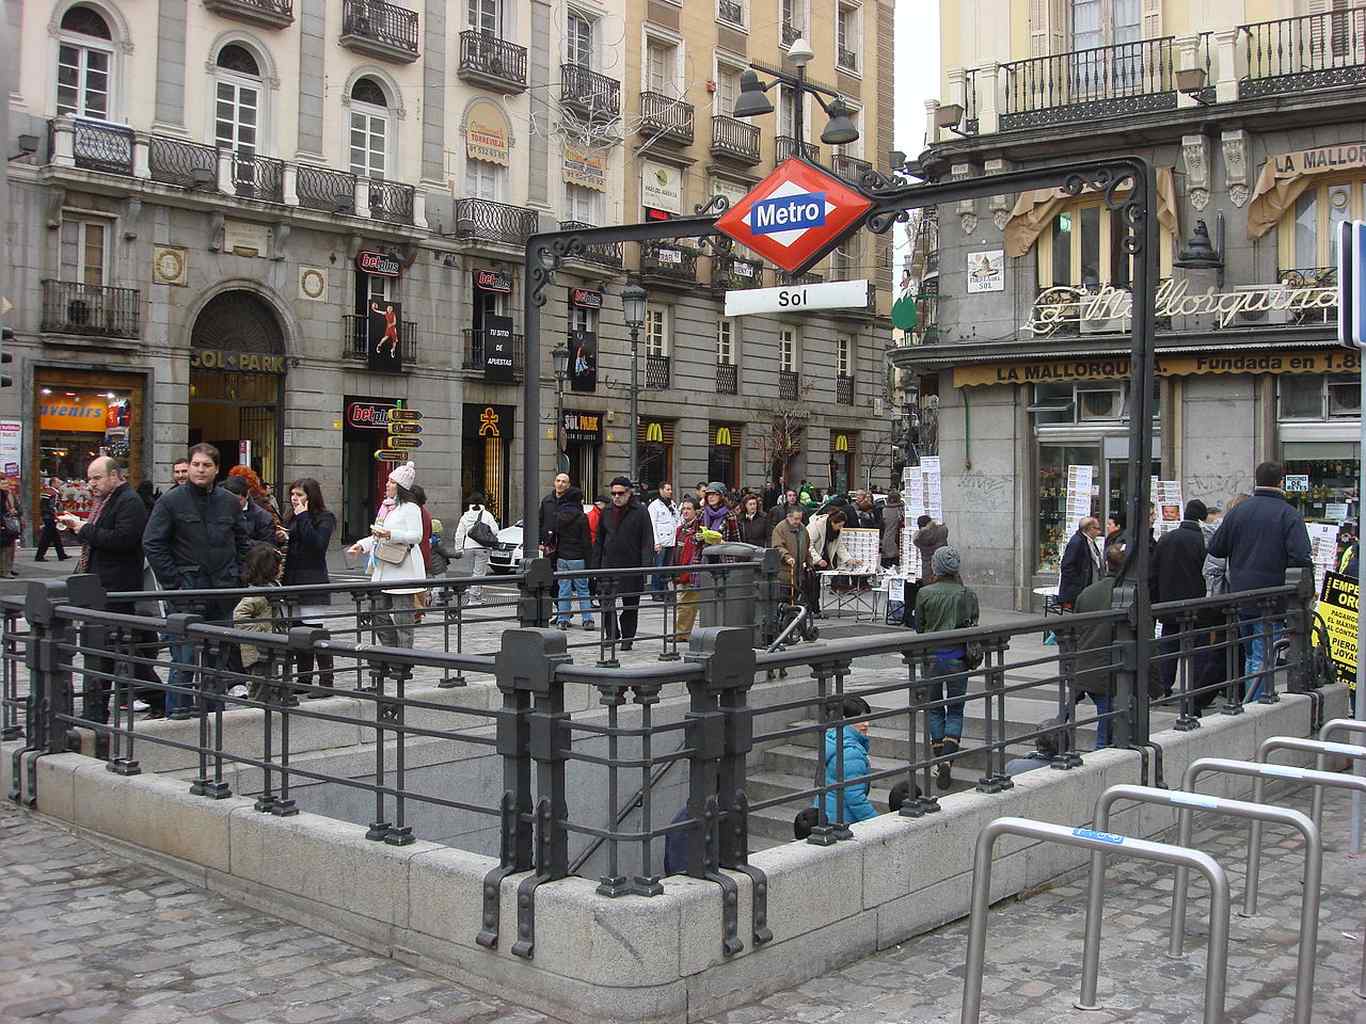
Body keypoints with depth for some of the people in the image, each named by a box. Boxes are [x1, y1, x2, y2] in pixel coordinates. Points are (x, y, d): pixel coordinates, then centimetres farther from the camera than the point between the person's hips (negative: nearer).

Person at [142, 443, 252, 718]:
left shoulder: (230, 502, 9)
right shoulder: (171, 500, -4)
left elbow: (242, 543, 17)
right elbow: (152, 544, -7)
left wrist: (235, 578, 6)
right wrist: (174, 583, -11)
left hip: (222, 593, 4)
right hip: (186, 593, -4)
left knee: (217, 658, 12)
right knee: (184, 660, -5)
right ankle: (178, 714, 4)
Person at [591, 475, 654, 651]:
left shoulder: (640, 512, -3)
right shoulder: (607, 513, 11)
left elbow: (647, 541, -6)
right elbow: (598, 541, 16)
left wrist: (646, 565, -16)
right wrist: (595, 565, 9)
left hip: (631, 567, -4)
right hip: (608, 565, 4)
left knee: (630, 604, 5)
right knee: (605, 601, -2)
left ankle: (627, 637, 16)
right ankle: (612, 635, 12)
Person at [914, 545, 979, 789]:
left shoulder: (925, 593, -8)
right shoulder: (967, 594, -6)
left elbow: (918, 627, 1)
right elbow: (974, 625, 2)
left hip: (932, 656, 0)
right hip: (958, 657, 0)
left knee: (934, 709, 16)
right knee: (956, 710, 9)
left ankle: (939, 761, 16)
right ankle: (947, 760, -10)